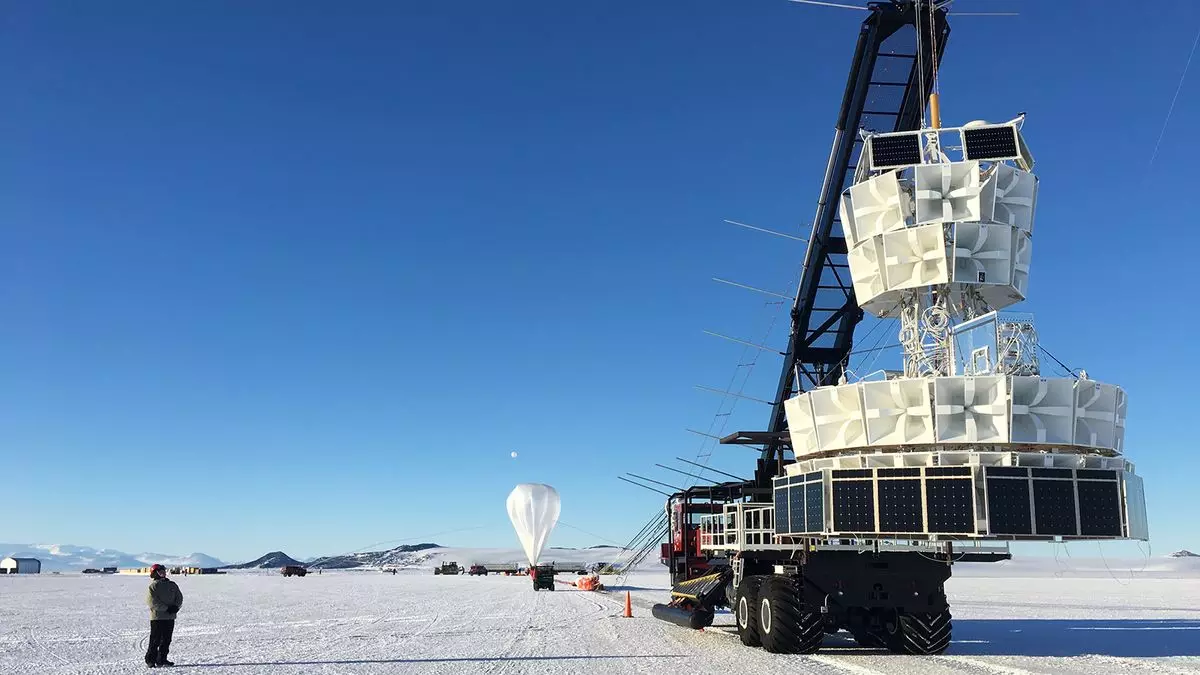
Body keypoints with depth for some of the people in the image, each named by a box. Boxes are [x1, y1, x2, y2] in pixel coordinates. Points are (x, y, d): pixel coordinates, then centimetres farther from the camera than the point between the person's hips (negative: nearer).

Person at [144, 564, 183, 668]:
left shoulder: (172, 585, 12)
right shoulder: (153, 586, -6)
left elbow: (179, 597, 13)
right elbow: (151, 602, -14)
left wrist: (175, 607, -8)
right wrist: (166, 608, -17)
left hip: (170, 617, 6)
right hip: (157, 617, -6)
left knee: (166, 640, 8)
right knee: (155, 640, -3)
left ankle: (162, 659, 17)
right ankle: (150, 660, 7)